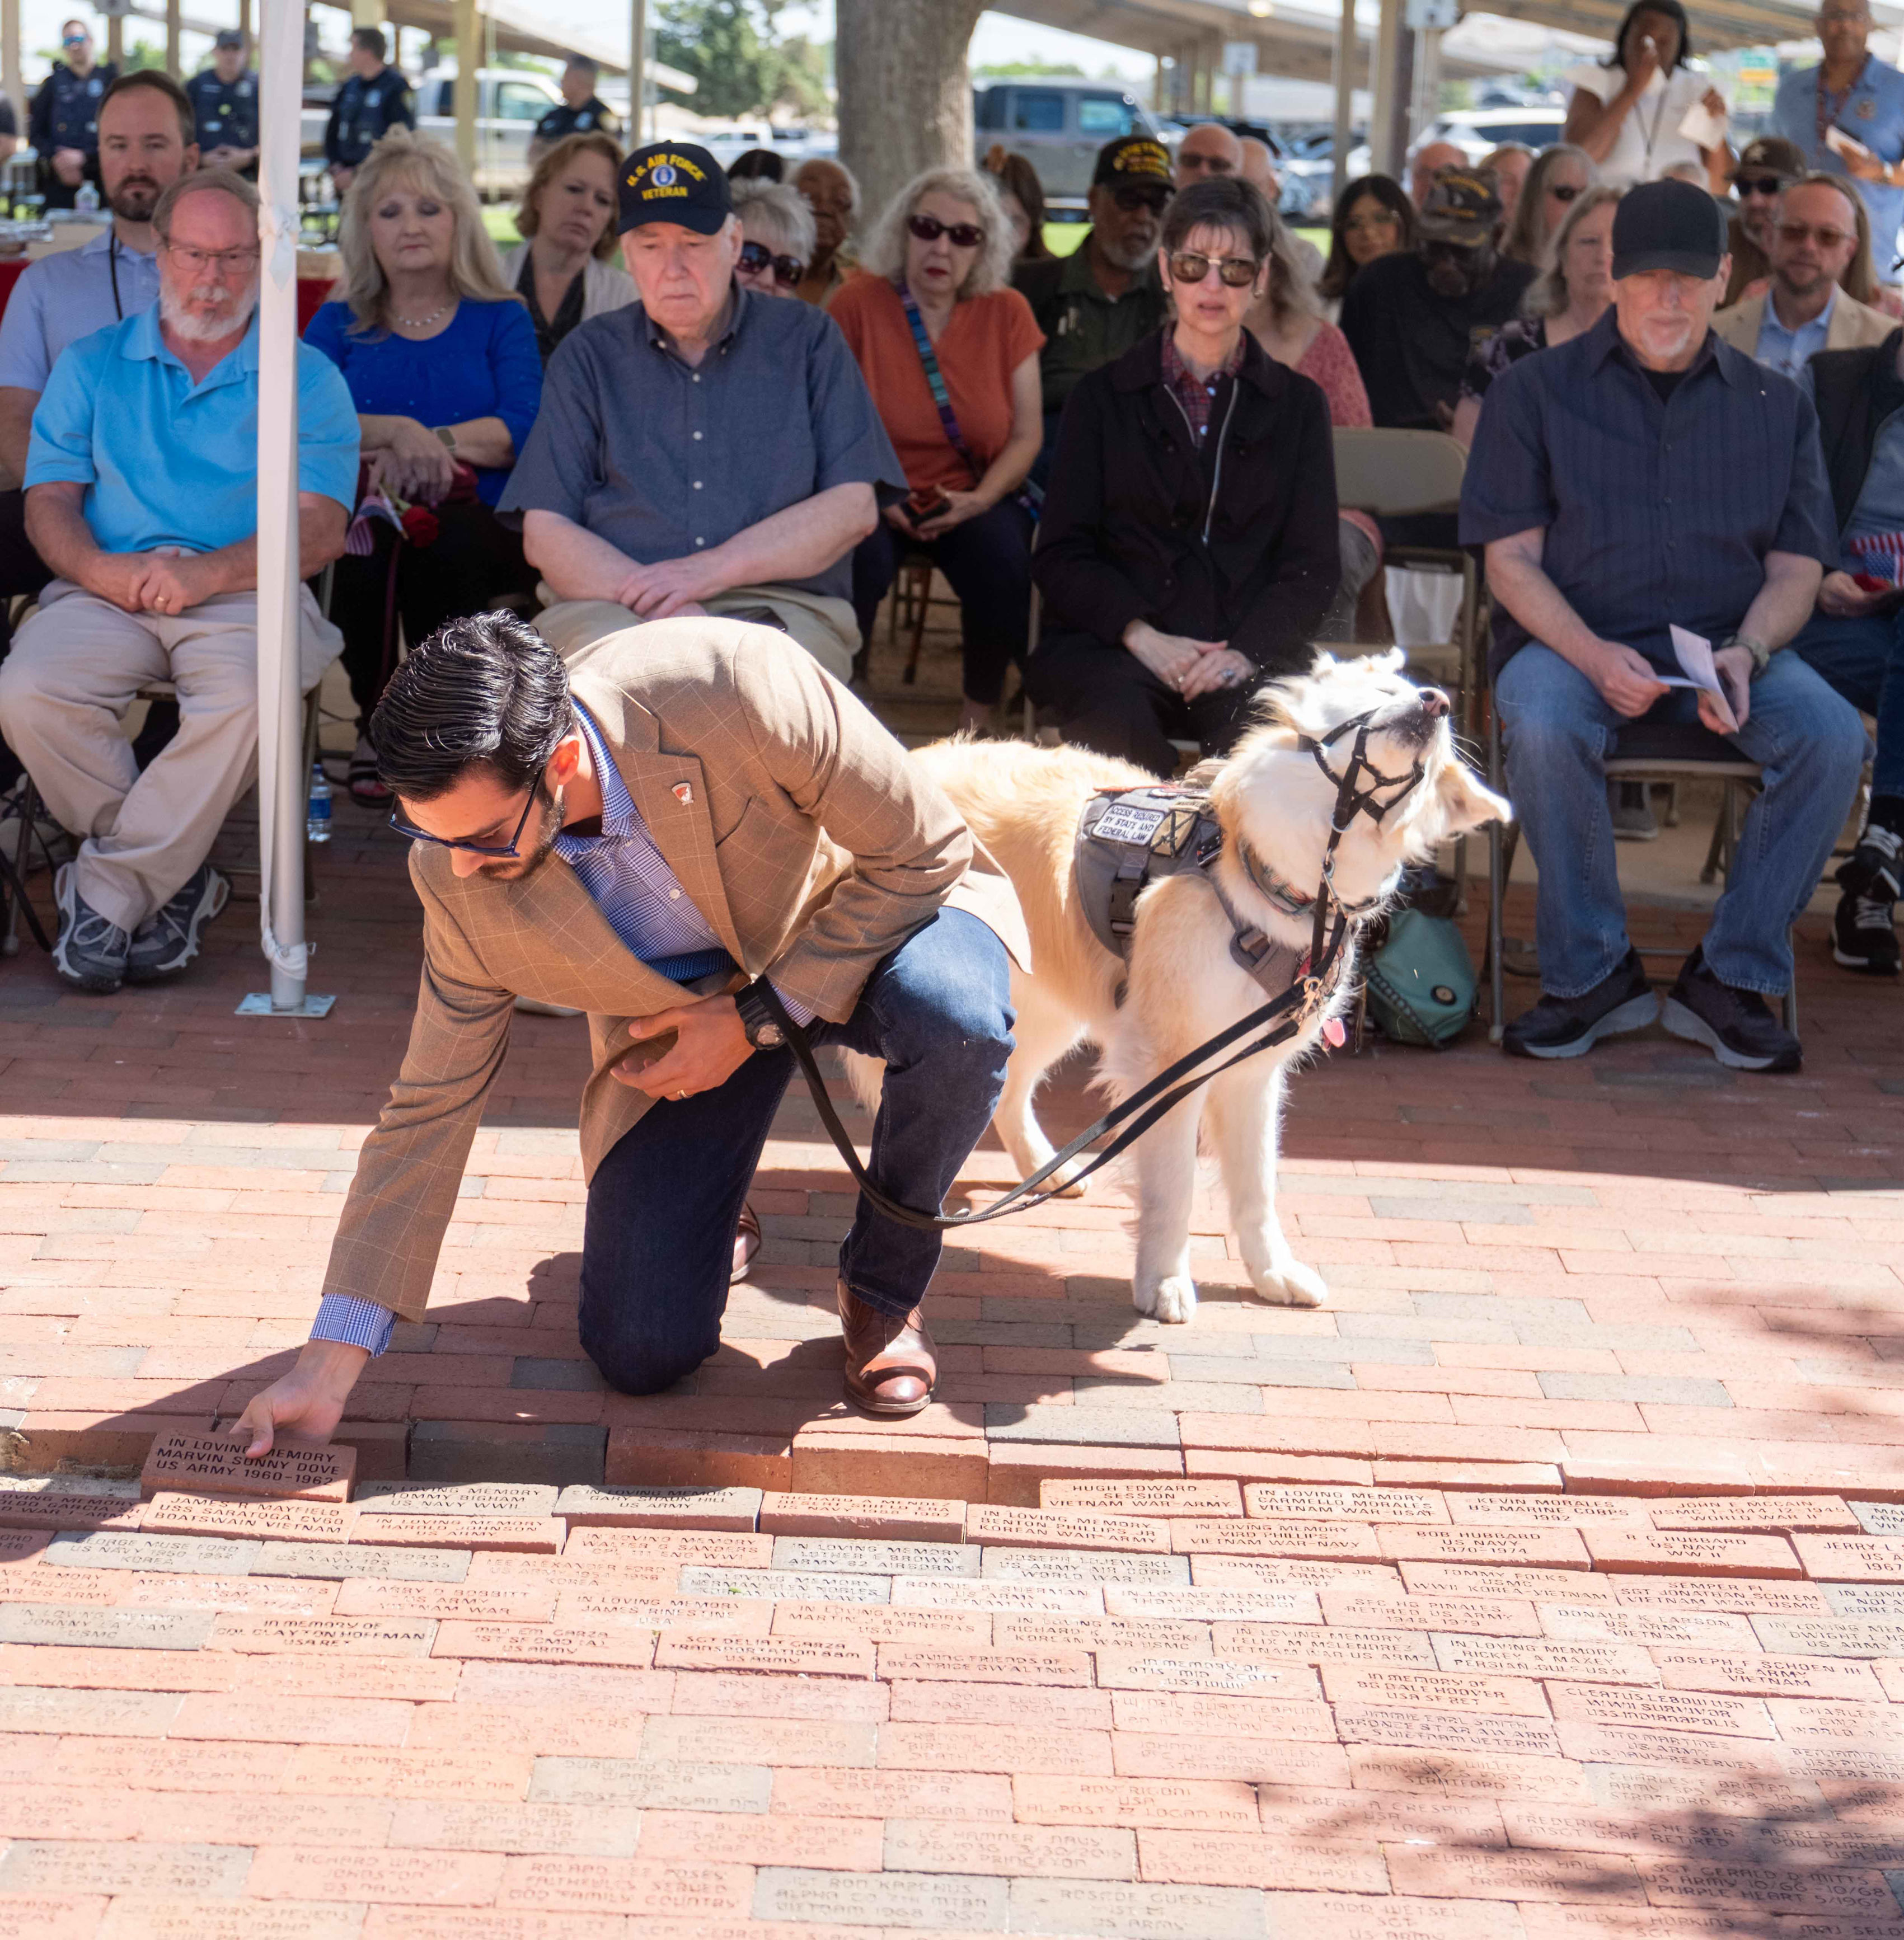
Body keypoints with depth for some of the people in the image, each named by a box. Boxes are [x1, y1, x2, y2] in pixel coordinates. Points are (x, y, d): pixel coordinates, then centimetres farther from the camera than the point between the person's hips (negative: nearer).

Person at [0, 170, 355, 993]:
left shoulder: (308, 380, 13)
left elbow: (320, 528, 1)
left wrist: (205, 572, -17)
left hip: (245, 589, -2)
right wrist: (103, 571, -12)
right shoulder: (92, 366, 21)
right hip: (105, 591, 2)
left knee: (246, 699, -37)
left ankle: (105, 891, -24)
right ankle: (172, 877, -15)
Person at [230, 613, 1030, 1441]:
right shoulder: (457, 878, -23)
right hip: (683, 1012, 2)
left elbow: (923, 852, -23)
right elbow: (428, 1110, -12)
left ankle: (884, 1289, -8)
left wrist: (758, 1018, -25)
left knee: (954, 1016, -38)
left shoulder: (735, 686, -36)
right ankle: (704, 1201, 26)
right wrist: (330, 1360, -14)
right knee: (640, 1354, -11)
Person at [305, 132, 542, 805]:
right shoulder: (340, 325, 21)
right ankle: (376, 722, -18)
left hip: (481, 526, -1)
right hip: (365, 516, 1)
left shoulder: (501, 319, 18)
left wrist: (433, 441, -15)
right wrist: (397, 432, -16)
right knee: (362, 542, -35)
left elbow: (524, 429, 0)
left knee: (444, 543, -36)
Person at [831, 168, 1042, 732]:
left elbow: (1026, 435, 3)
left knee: (1004, 559, -29)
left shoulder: (1006, 313, 3)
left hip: (972, 499, 2)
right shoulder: (859, 304, -3)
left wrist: (978, 500, -13)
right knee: (860, 558, -33)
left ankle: (978, 721, -10)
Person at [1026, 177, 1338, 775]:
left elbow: (1314, 565, 9)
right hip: (1111, 643, 0)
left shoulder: (1297, 405, 18)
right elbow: (1061, 555, 8)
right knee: (1119, 713, -36)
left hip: (1251, 644, 0)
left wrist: (1246, 651, -11)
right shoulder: (1103, 397, 16)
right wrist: (1140, 635, -11)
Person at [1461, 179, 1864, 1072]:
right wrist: (1595, 656, -18)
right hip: (1574, 639, -2)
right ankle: (1592, 972, -18)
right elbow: (1512, 560, 0)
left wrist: (1746, 652, -14)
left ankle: (1732, 978, -15)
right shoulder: (1535, 390, 7)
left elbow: (1795, 570, 9)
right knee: (1543, 726, -36)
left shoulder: (1776, 405, 13)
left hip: (1725, 646, 2)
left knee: (1831, 735, -28)